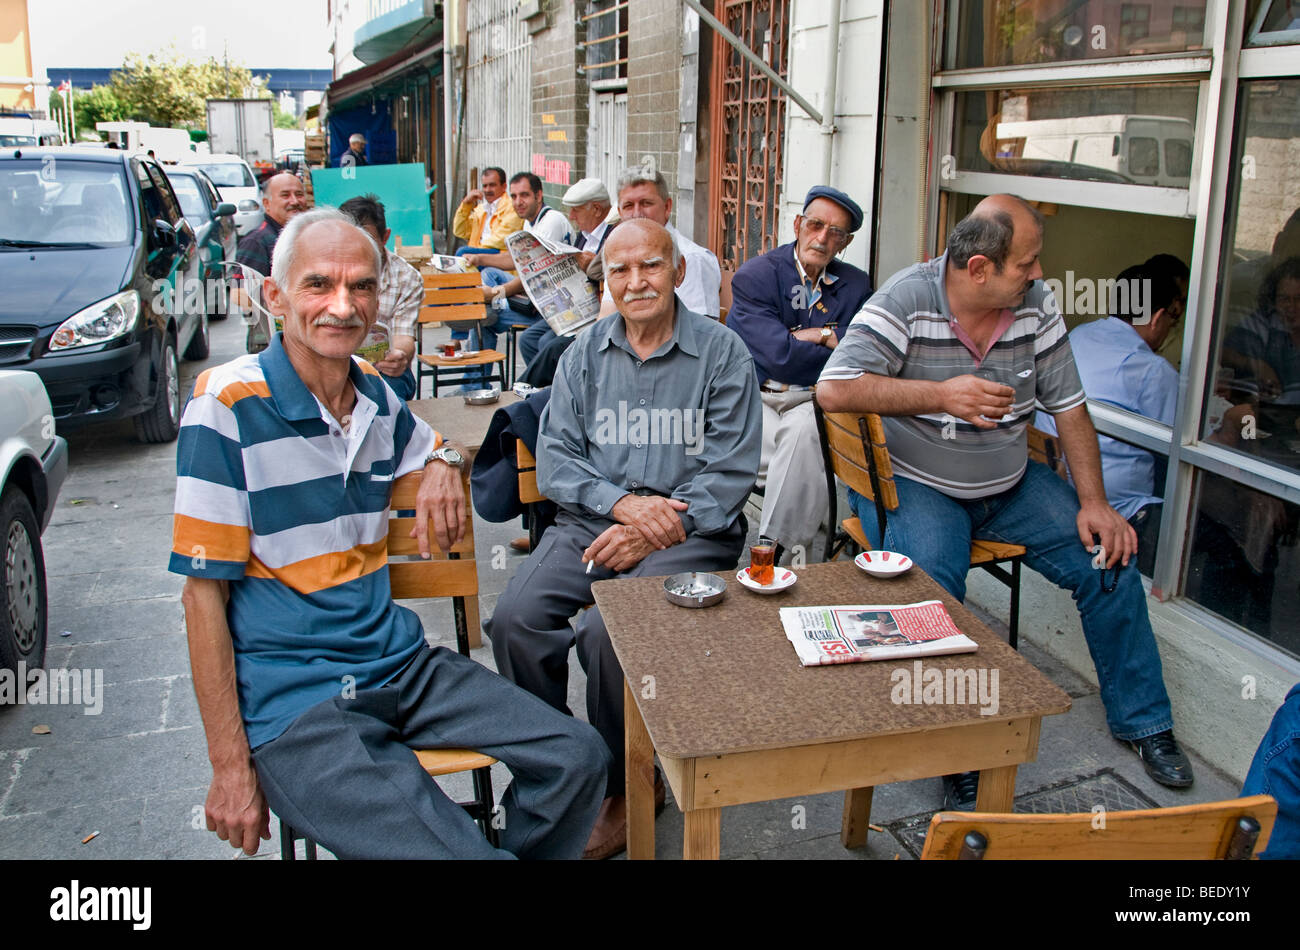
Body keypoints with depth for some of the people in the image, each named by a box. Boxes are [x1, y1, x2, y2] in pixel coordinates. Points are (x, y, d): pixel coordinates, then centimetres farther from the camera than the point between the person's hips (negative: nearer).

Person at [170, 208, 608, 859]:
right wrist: (229, 767, -12)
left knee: (578, 757, -4)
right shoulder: (227, 406, -11)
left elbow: (433, 449, 31)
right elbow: (204, 592, -10)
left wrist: (442, 468, 4)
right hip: (295, 699, -6)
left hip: (401, 662, 7)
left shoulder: (376, 395, 7)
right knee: (455, 850, -24)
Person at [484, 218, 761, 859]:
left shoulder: (721, 352, 2)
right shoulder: (584, 354, 13)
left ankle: (623, 789, -3)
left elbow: (730, 473, -4)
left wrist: (655, 531, -15)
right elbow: (555, 458, 7)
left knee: (608, 633, -29)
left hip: (691, 533, -3)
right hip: (591, 519, 4)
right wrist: (623, 503, -12)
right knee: (515, 620, -22)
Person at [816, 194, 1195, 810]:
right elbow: (834, 390, -26)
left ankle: (1141, 720, 16)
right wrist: (940, 394, -30)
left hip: (1011, 482, 5)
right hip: (916, 485, -5)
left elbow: (1069, 408, 4)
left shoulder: (1035, 304, -1)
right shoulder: (906, 299, -17)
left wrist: (1093, 502, -6)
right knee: (931, 587, -31)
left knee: (1110, 559, -6)